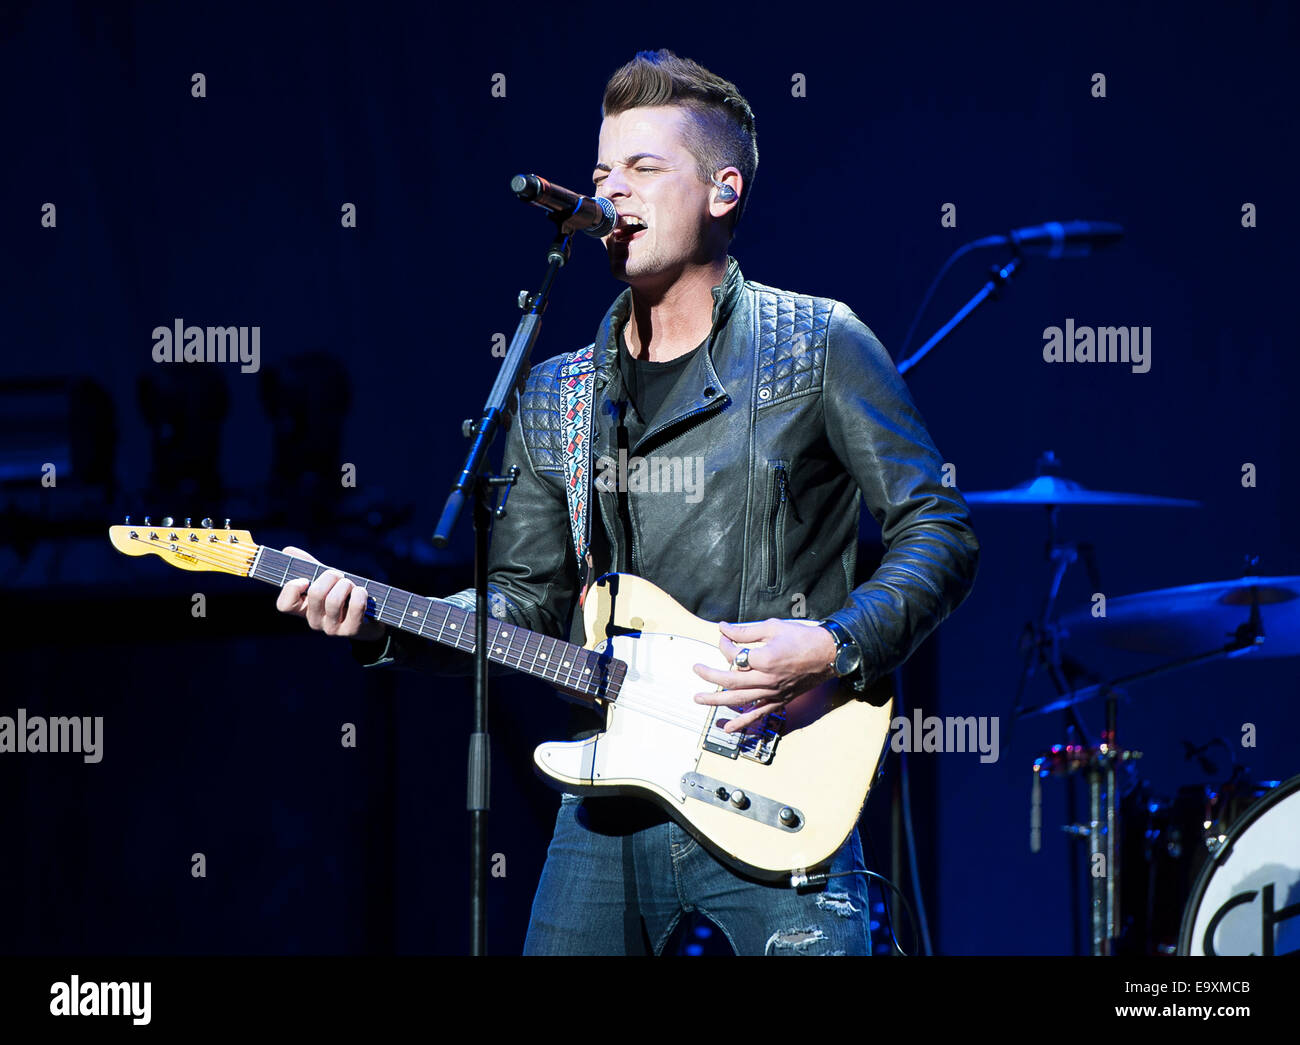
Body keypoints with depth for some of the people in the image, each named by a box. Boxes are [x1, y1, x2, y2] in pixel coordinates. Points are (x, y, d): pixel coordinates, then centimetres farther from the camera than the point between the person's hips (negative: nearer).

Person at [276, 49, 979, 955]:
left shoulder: (817, 346, 0)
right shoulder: (556, 397, 14)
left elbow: (940, 533, -2)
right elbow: (525, 601, 15)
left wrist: (835, 648, -16)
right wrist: (383, 625, -1)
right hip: (607, 815, 4)